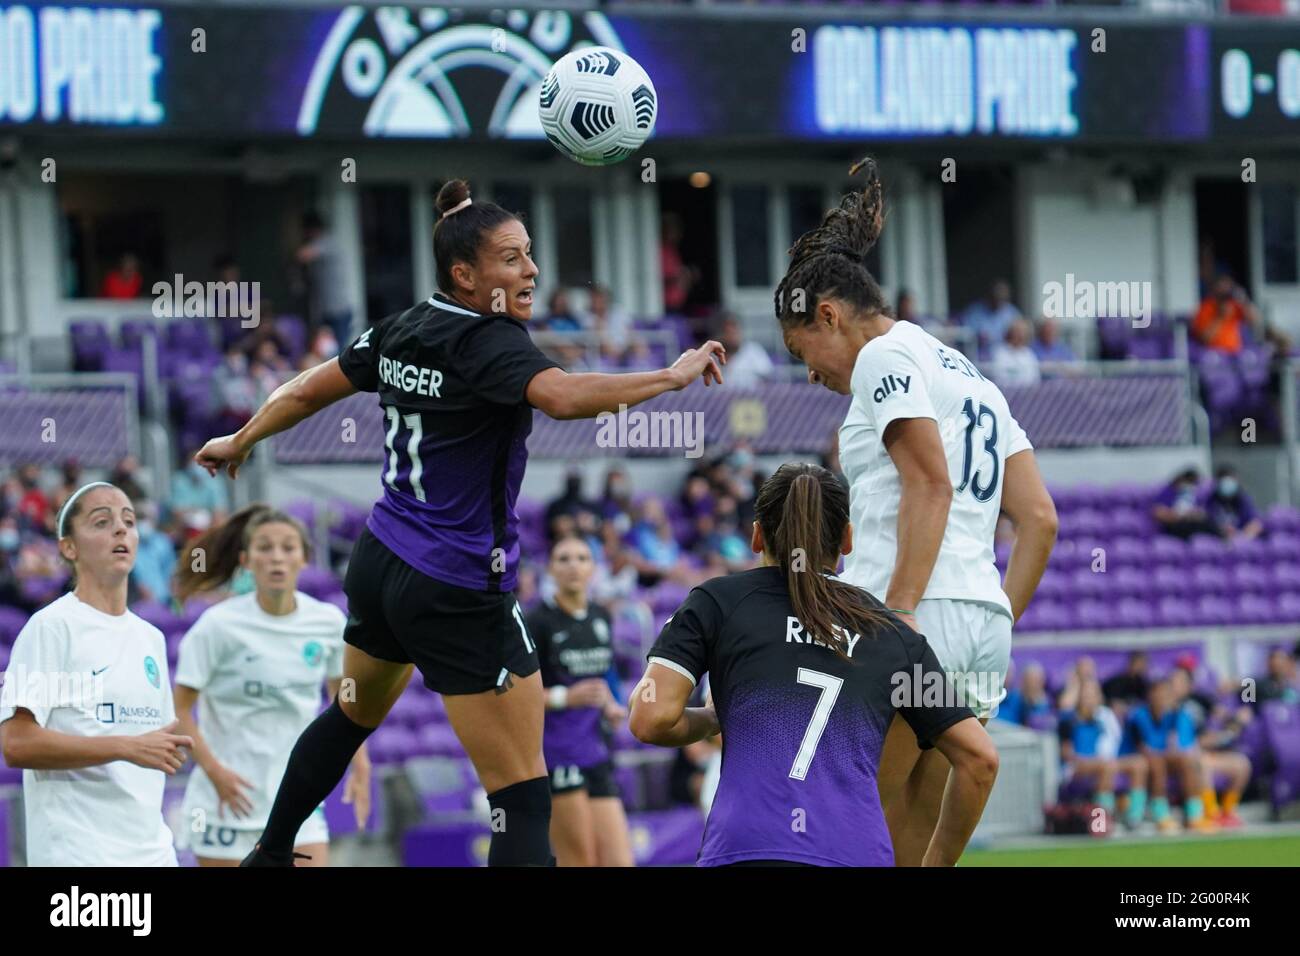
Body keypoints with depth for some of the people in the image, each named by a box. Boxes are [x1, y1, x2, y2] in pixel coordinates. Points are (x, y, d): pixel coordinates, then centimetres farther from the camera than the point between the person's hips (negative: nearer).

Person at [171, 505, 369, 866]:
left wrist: (360, 766, 9)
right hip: (228, 805, -3)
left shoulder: (329, 622, -1)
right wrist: (214, 770, -21)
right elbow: (179, 708, -11)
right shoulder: (220, 625, -13)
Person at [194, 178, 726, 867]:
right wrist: (672, 377, -34)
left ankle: (269, 854, 52)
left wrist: (240, 442, 34)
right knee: (524, 800, -9)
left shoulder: (402, 331, 4)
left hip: (376, 566, 9)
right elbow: (564, 397, -39)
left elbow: (305, 392, 18)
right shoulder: (489, 344, -19)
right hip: (458, 595, -9)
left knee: (354, 714, 36)